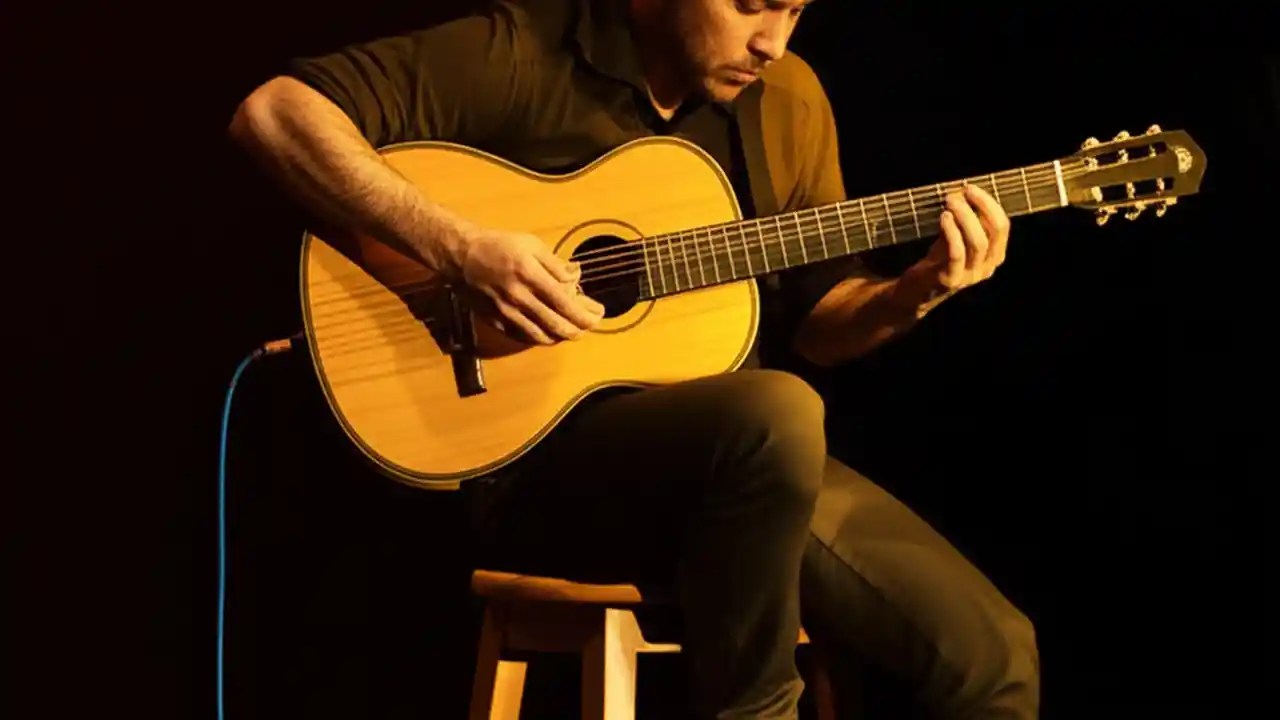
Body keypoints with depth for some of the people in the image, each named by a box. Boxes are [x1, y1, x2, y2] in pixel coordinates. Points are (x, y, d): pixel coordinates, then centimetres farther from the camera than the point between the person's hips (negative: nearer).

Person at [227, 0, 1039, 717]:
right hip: (539, 450, -5)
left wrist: (916, 294, -8)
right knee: (777, 412, -36)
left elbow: (812, 322, 13)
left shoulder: (788, 98, 8)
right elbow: (274, 111, -16)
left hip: (742, 452, 6)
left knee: (992, 651, -11)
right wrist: (460, 249, -25)